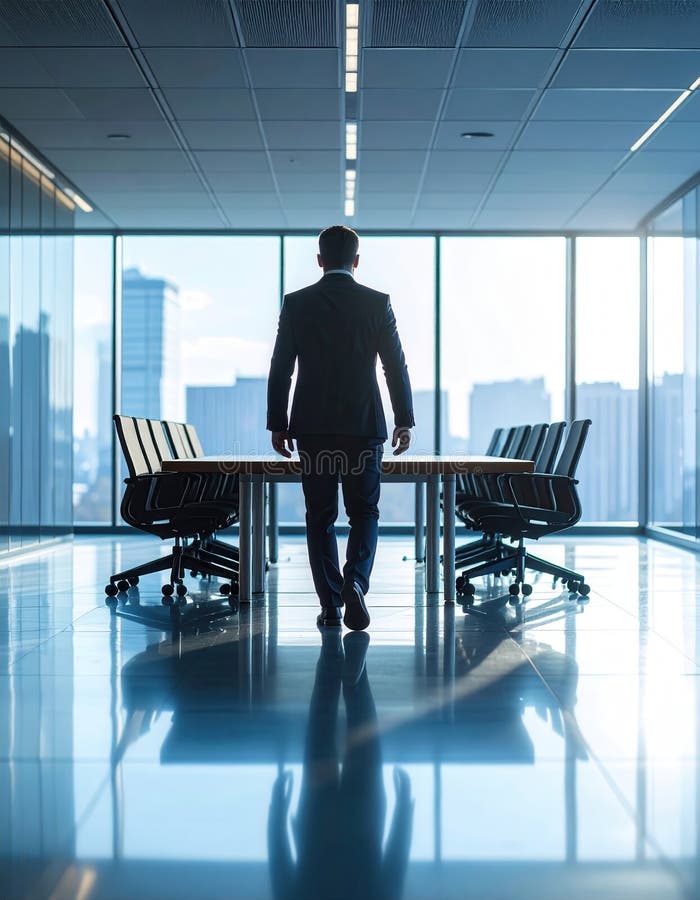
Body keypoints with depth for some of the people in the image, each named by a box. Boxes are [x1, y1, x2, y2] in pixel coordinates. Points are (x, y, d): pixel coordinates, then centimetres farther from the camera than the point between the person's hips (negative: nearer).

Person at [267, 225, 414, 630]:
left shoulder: (296, 303, 0)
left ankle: (330, 606, 7)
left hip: (312, 427, 1)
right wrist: (405, 420, 7)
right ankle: (355, 582, -12)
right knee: (364, 512, 10)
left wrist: (278, 424, 8)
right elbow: (397, 366, 0)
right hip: (364, 427, 0)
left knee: (321, 517, 8)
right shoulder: (377, 303, -1)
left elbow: (280, 370, 1)